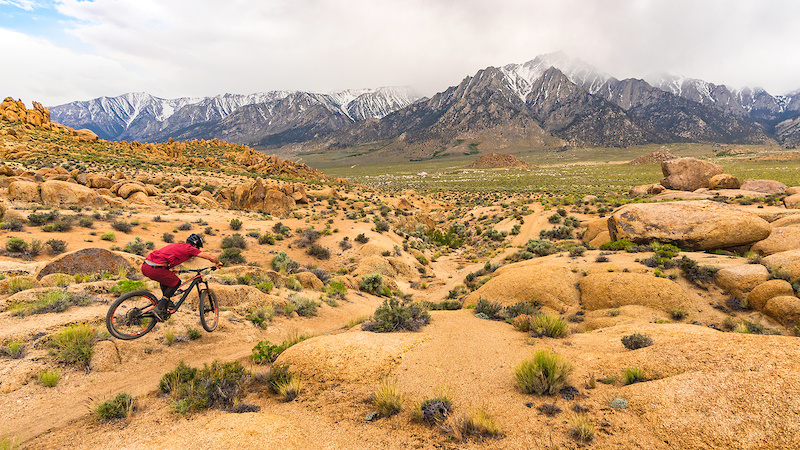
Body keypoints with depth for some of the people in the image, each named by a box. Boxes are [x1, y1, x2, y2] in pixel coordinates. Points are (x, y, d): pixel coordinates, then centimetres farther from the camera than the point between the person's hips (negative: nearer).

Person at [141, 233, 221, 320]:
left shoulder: (177, 245, 27)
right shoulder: (190, 248, 4)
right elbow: (211, 258, 4)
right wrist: (218, 263, 26)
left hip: (144, 266, 8)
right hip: (155, 270, -8)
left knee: (165, 278, 34)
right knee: (176, 283, 15)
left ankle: (167, 303, 29)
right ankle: (159, 308, 6)